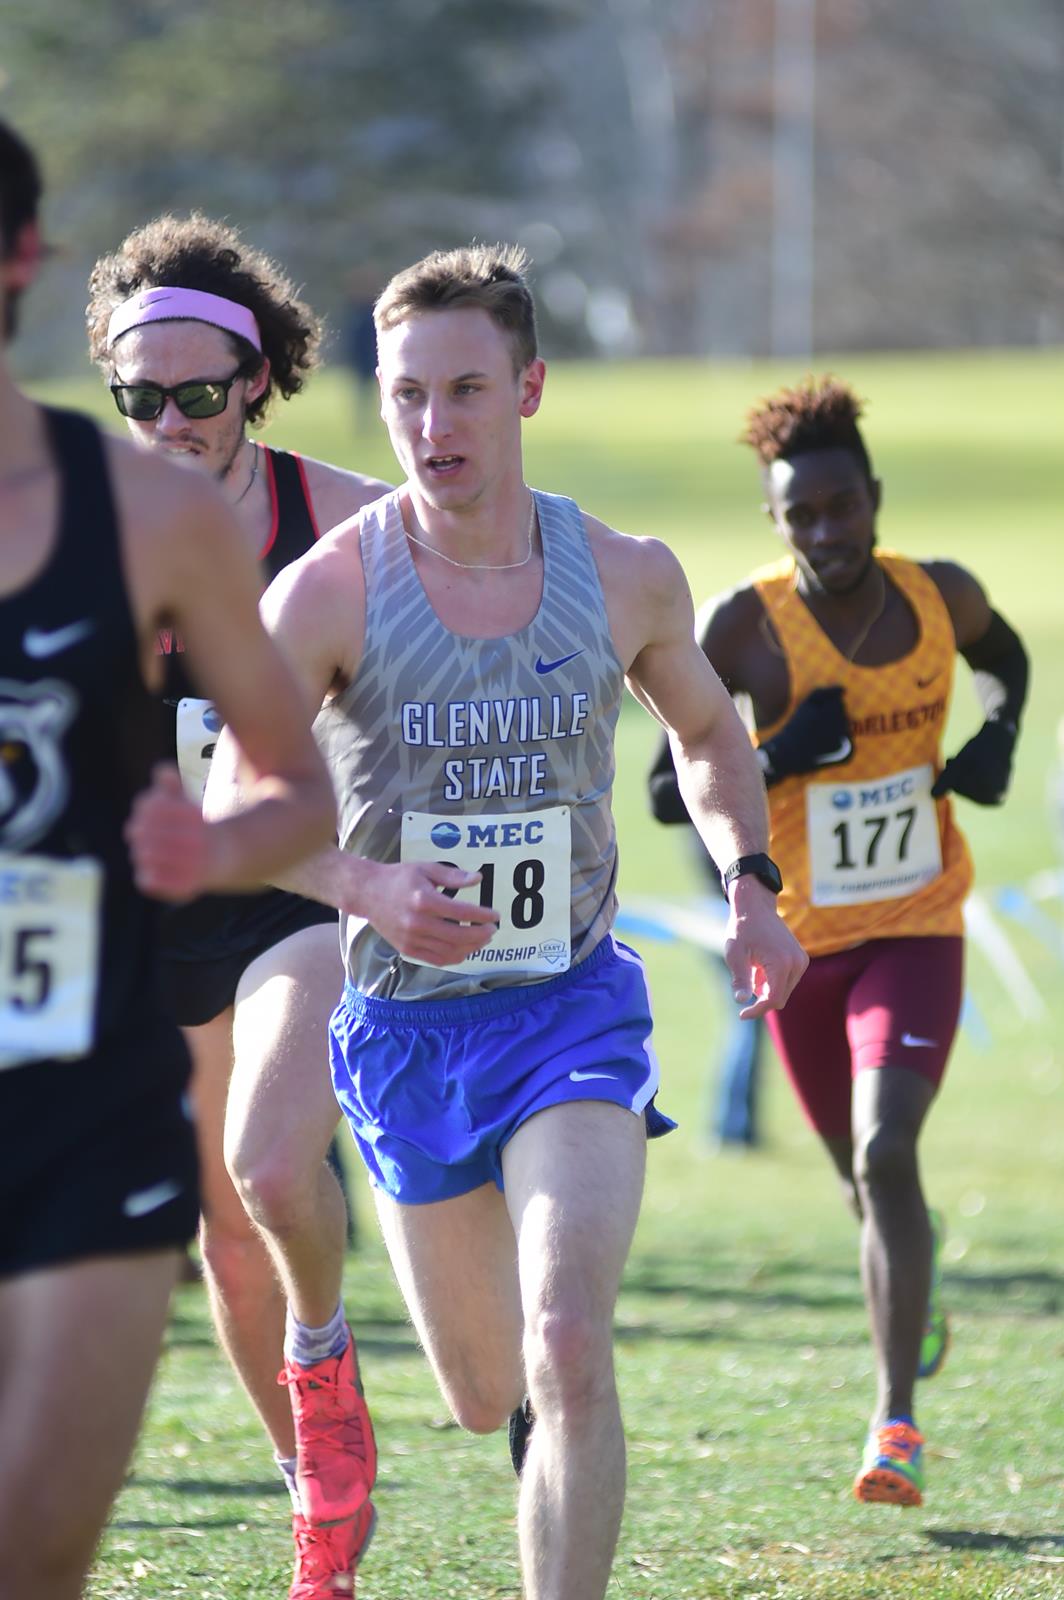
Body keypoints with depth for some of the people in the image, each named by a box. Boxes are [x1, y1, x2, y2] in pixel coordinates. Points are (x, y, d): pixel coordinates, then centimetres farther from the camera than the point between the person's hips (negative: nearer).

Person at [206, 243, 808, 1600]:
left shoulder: (626, 576, -2)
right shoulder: (331, 590, -10)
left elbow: (707, 733, 18)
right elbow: (234, 804, -9)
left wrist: (750, 886, 2)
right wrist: (371, 890, -28)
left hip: (574, 1008, 0)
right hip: (406, 1024, 0)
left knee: (568, 1350, -23)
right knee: (484, 1400, 13)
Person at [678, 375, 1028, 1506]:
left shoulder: (942, 598, -6)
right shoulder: (744, 628, -15)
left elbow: (1004, 658, 19)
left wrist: (996, 745, 0)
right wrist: (781, 758, -28)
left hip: (916, 930, 0)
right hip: (801, 943, 0)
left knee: (887, 1156, -20)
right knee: (865, 1179, 15)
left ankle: (896, 1422, -20)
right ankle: (917, 1316, 48)